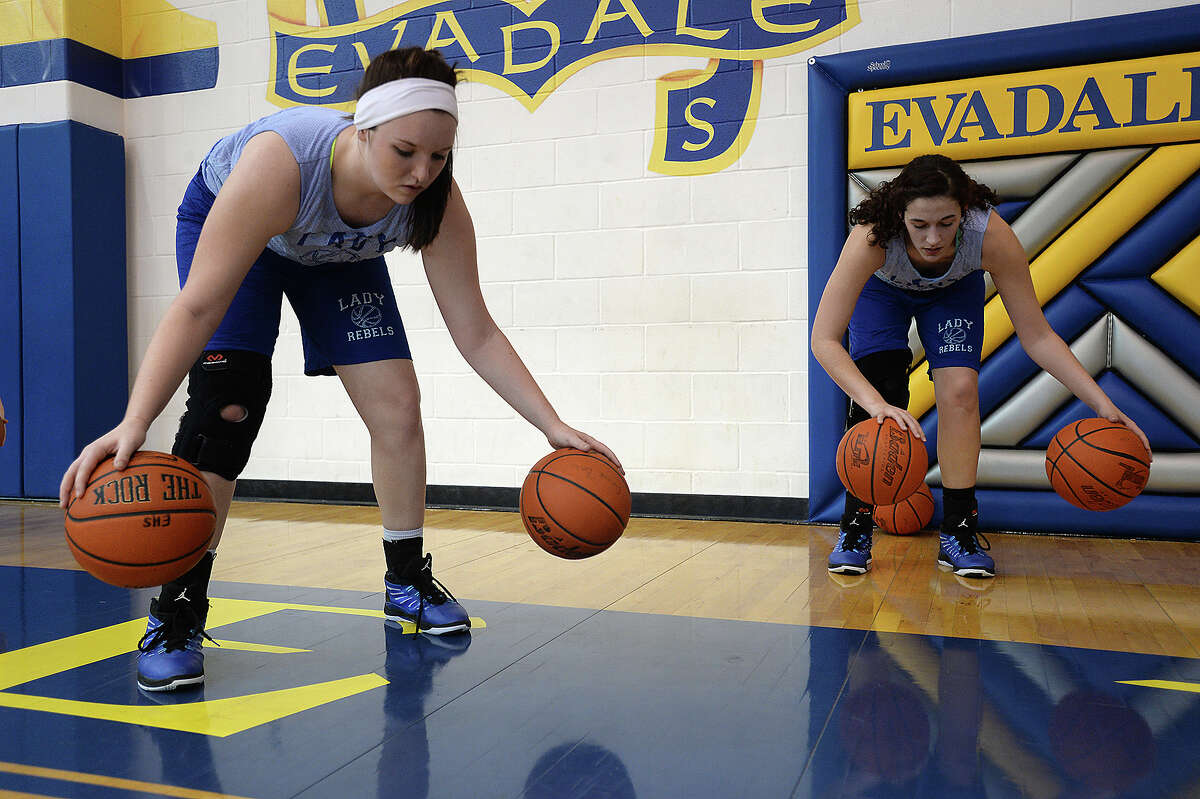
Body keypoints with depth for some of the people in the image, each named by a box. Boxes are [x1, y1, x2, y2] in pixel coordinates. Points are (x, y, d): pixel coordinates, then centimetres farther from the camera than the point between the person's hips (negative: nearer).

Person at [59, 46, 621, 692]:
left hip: (339, 254, 4)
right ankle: (175, 614, -10)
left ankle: (408, 582, 12)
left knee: (396, 402, -7)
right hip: (226, 224, -3)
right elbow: (197, 309, -42)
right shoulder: (282, 161, -43)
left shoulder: (436, 202, -32)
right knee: (228, 403, -22)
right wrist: (134, 423, -53)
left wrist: (553, 427, -29)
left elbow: (475, 333, -25)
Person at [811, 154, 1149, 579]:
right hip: (881, 290, -1)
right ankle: (854, 529, -3)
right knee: (875, 404, -19)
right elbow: (824, 340, -46)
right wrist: (876, 403, -59)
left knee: (959, 392, -17)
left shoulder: (991, 235, -38)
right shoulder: (872, 237, -43)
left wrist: (1102, 403, -37)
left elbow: (1037, 337, -29)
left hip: (954, 290, 1)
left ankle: (958, 533, -3)